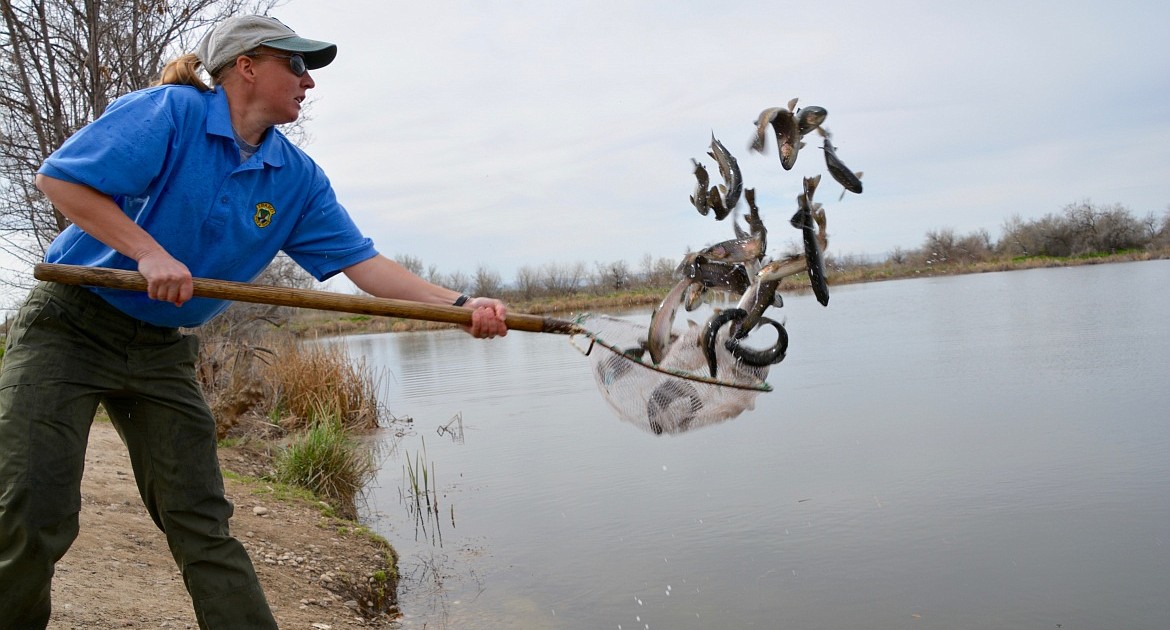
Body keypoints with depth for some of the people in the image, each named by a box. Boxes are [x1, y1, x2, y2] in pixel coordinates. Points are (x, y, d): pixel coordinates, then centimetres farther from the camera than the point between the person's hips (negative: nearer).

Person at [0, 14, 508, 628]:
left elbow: (361, 261, -6)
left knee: (204, 526, 3)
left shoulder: (299, 178, 1)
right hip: (68, 325, -4)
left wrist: (458, 303, -17)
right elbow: (59, 178, -18)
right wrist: (148, 253, -26)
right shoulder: (169, 111, -14)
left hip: (163, 349, 5)